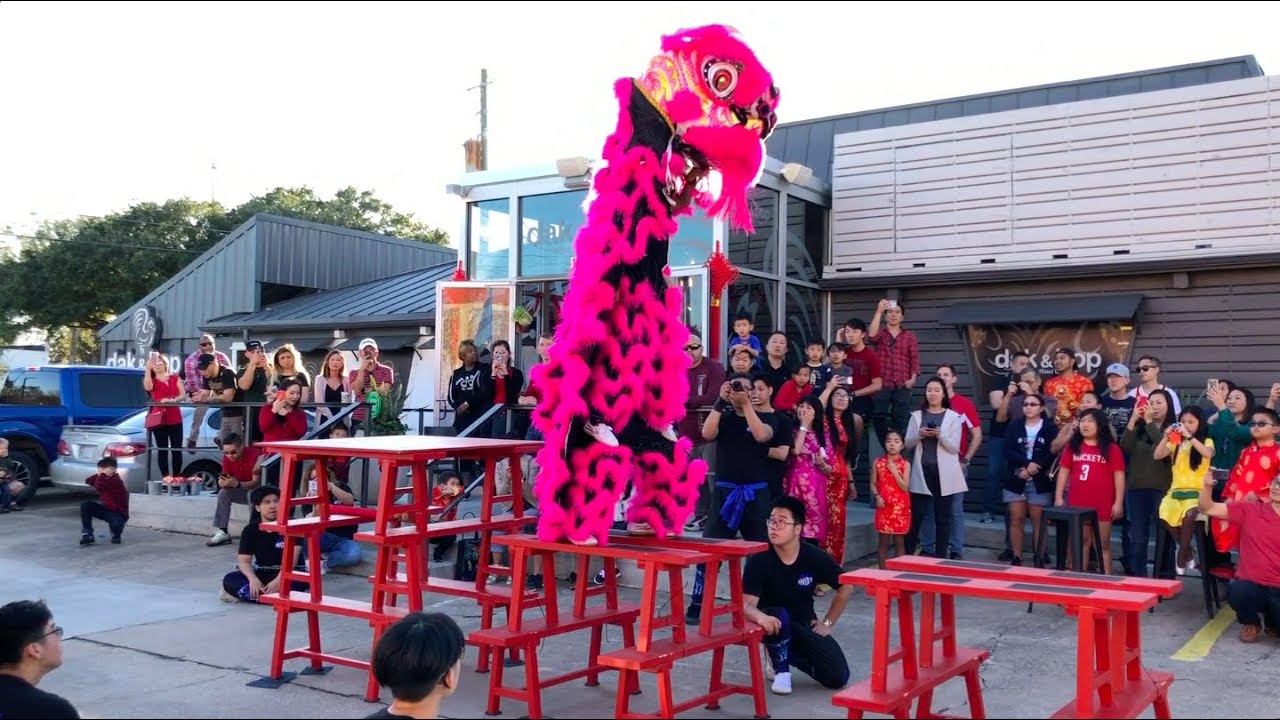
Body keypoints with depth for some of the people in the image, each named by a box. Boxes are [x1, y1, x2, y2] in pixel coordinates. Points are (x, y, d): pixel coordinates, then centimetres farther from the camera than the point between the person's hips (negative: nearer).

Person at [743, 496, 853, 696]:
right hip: (775, 625, -3)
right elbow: (746, 605, -28)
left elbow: (846, 587, 3)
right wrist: (761, 616, -50)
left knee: (838, 677, -13)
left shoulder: (815, 557, -13)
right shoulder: (759, 560, -21)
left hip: (805, 626, 3)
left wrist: (827, 622, 2)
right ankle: (780, 669, -10)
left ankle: (790, 655, 16)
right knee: (778, 616, -38)